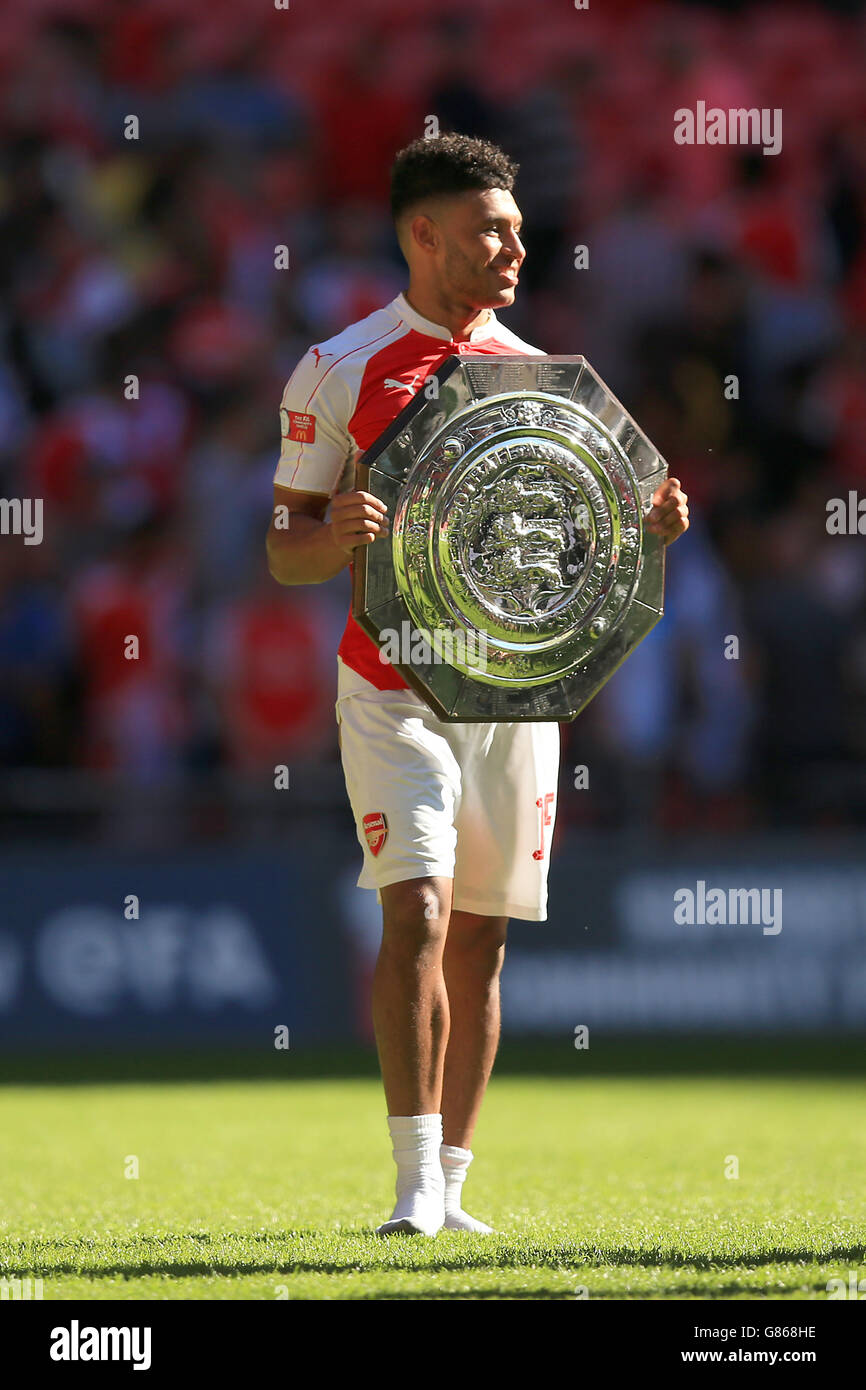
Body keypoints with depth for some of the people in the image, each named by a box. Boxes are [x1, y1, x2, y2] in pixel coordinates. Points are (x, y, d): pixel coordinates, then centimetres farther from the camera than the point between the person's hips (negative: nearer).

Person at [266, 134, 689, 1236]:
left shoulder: (533, 374, 11)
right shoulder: (339, 371, -2)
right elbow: (286, 556, -1)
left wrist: (646, 524, -3)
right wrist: (337, 533, -24)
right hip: (393, 693, -4)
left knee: (480, 942, 6)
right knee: (418, 913, -17)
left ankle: (453, 1185, 14)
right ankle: (414, 1185, -14)